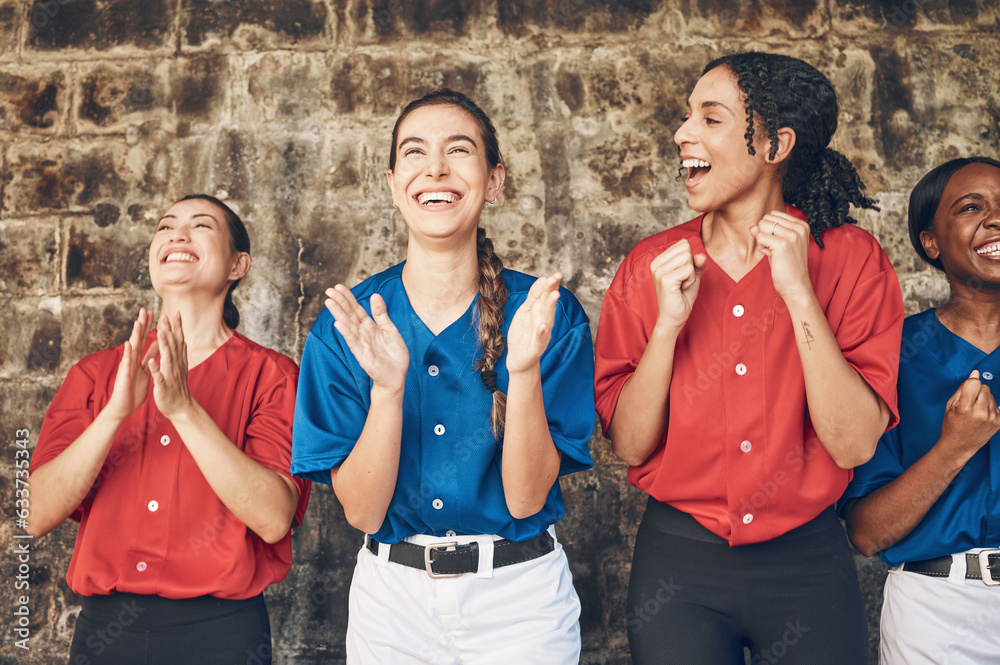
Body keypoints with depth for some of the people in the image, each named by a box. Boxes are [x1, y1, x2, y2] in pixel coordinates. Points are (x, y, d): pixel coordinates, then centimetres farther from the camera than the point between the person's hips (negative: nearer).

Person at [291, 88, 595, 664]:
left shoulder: (547, 311, -11)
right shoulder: (346, 323, -8)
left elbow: (526, 499, -14)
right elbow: (362, 511, -12)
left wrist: (524, 371, -28)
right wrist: (387, 388, -27)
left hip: (518, 596, -1)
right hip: (391, 596, 1)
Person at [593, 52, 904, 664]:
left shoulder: (852, 258, -7)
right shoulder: (652, 265, -4)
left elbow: (854, 444, -16)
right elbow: (629, 445, -7)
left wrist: (799, 293, -21)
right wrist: (667, 322, -18)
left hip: (807, 560, 0)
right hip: (679, 560, 1)